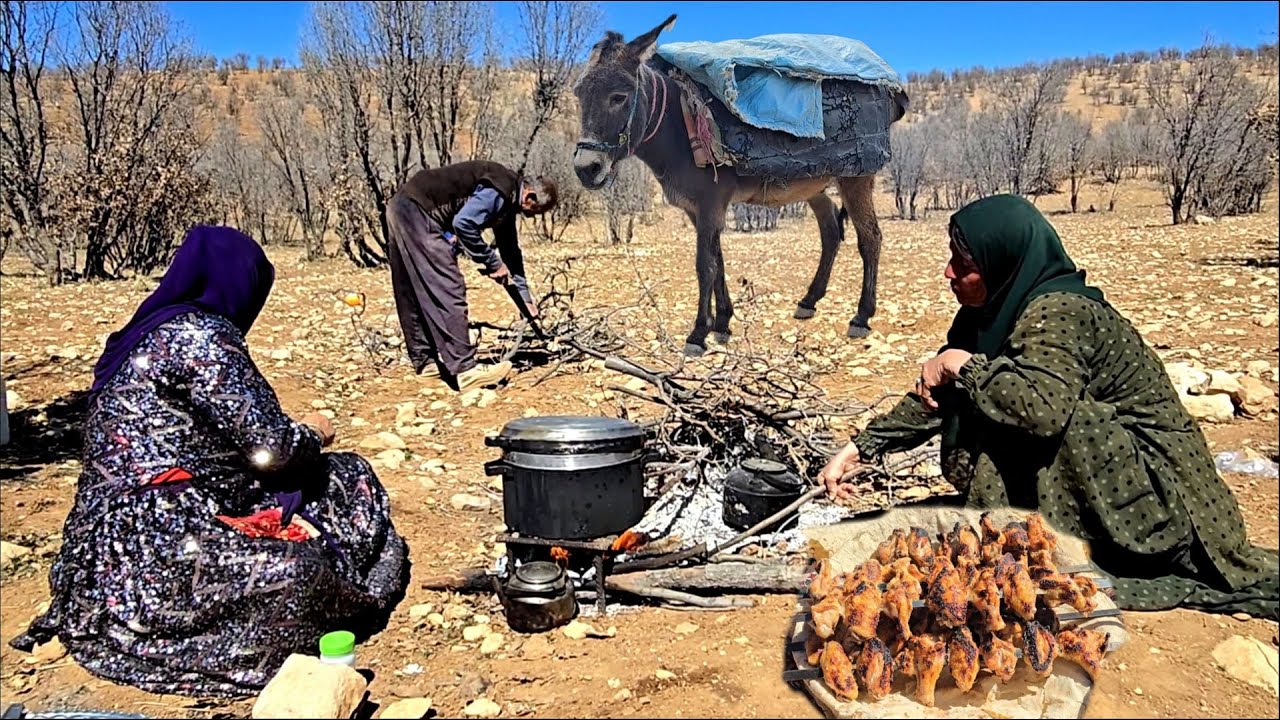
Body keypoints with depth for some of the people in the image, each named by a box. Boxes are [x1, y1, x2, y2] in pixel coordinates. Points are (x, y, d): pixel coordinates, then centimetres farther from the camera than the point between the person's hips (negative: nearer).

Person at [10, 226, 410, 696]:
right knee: (301, 575, -28)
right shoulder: (197, 334, -15)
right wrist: (313, 432, 4)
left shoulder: (147, 332, 14)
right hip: (148, 547, -10)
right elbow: (271, 447, -16)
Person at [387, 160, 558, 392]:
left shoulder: (508, 200, 16)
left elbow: (510, 248, 25)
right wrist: (493, 263, -14)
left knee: (416, 295, 15)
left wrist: (525, 296, 28)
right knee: (447, 291, -13)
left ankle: (426, 361, 24)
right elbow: (463, 223, -24)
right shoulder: (500, 190, -16)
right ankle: (464, 370, -14)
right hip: (416, 211, -11)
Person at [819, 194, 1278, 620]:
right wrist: (861, 448, 0)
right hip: (1100, 466, 9)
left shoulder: (1056, 312, -25)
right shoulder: (996, 311, 0)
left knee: (1015, 419, -26)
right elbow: (937, 396, 6)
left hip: (1150, 476, -9)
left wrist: (962, 364, -28)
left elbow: (1044, 405, -43)